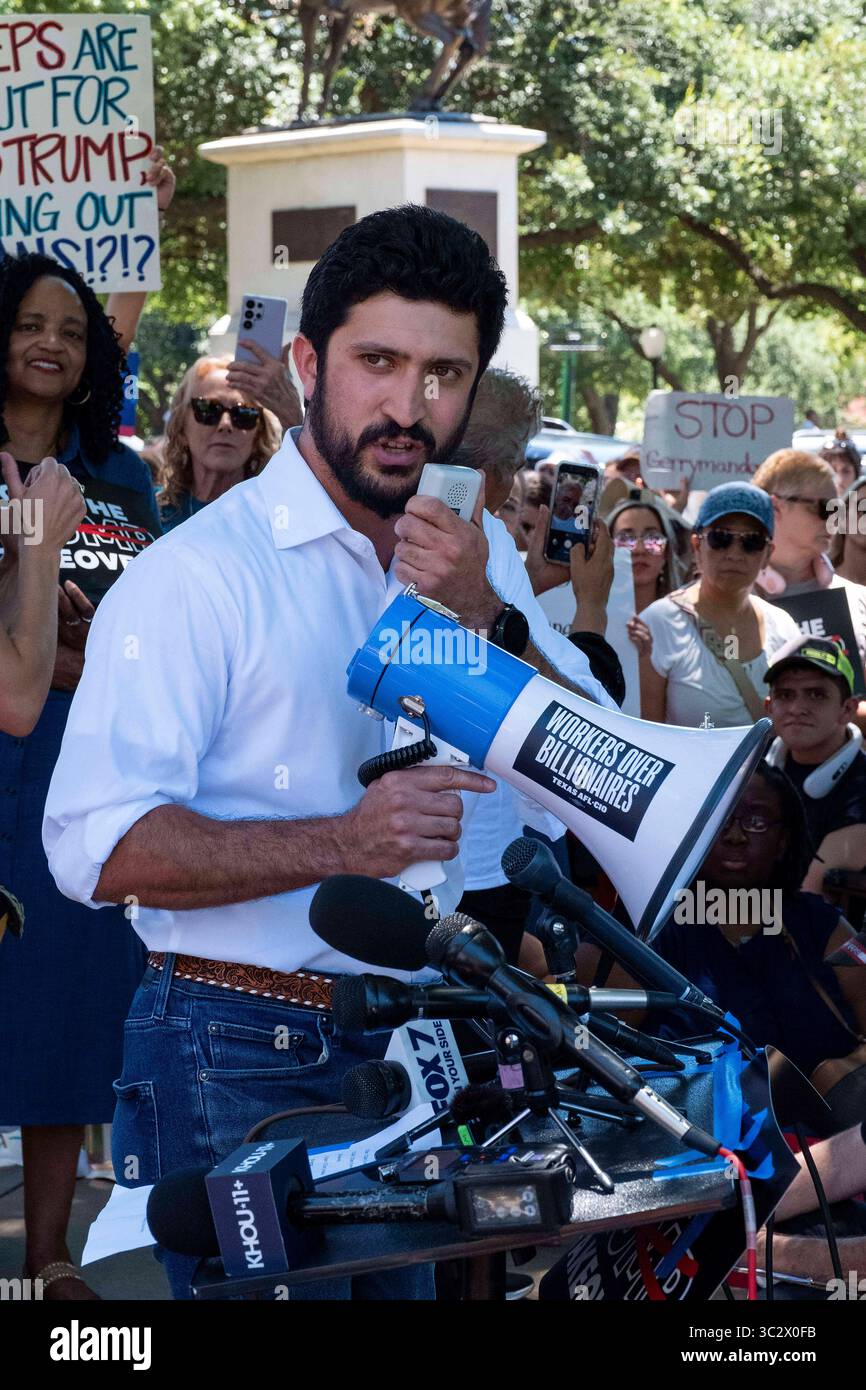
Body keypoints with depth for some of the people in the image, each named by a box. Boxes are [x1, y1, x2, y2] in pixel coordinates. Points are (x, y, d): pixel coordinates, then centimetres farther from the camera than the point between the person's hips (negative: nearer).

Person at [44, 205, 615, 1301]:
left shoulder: (479, 557, 9)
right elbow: (96, 847, -19)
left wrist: (485, 618, -14)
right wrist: (342, 842, -29)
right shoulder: (200, 572, -11)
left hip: (424, 1048, 6)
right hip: (243, 1070, -6)